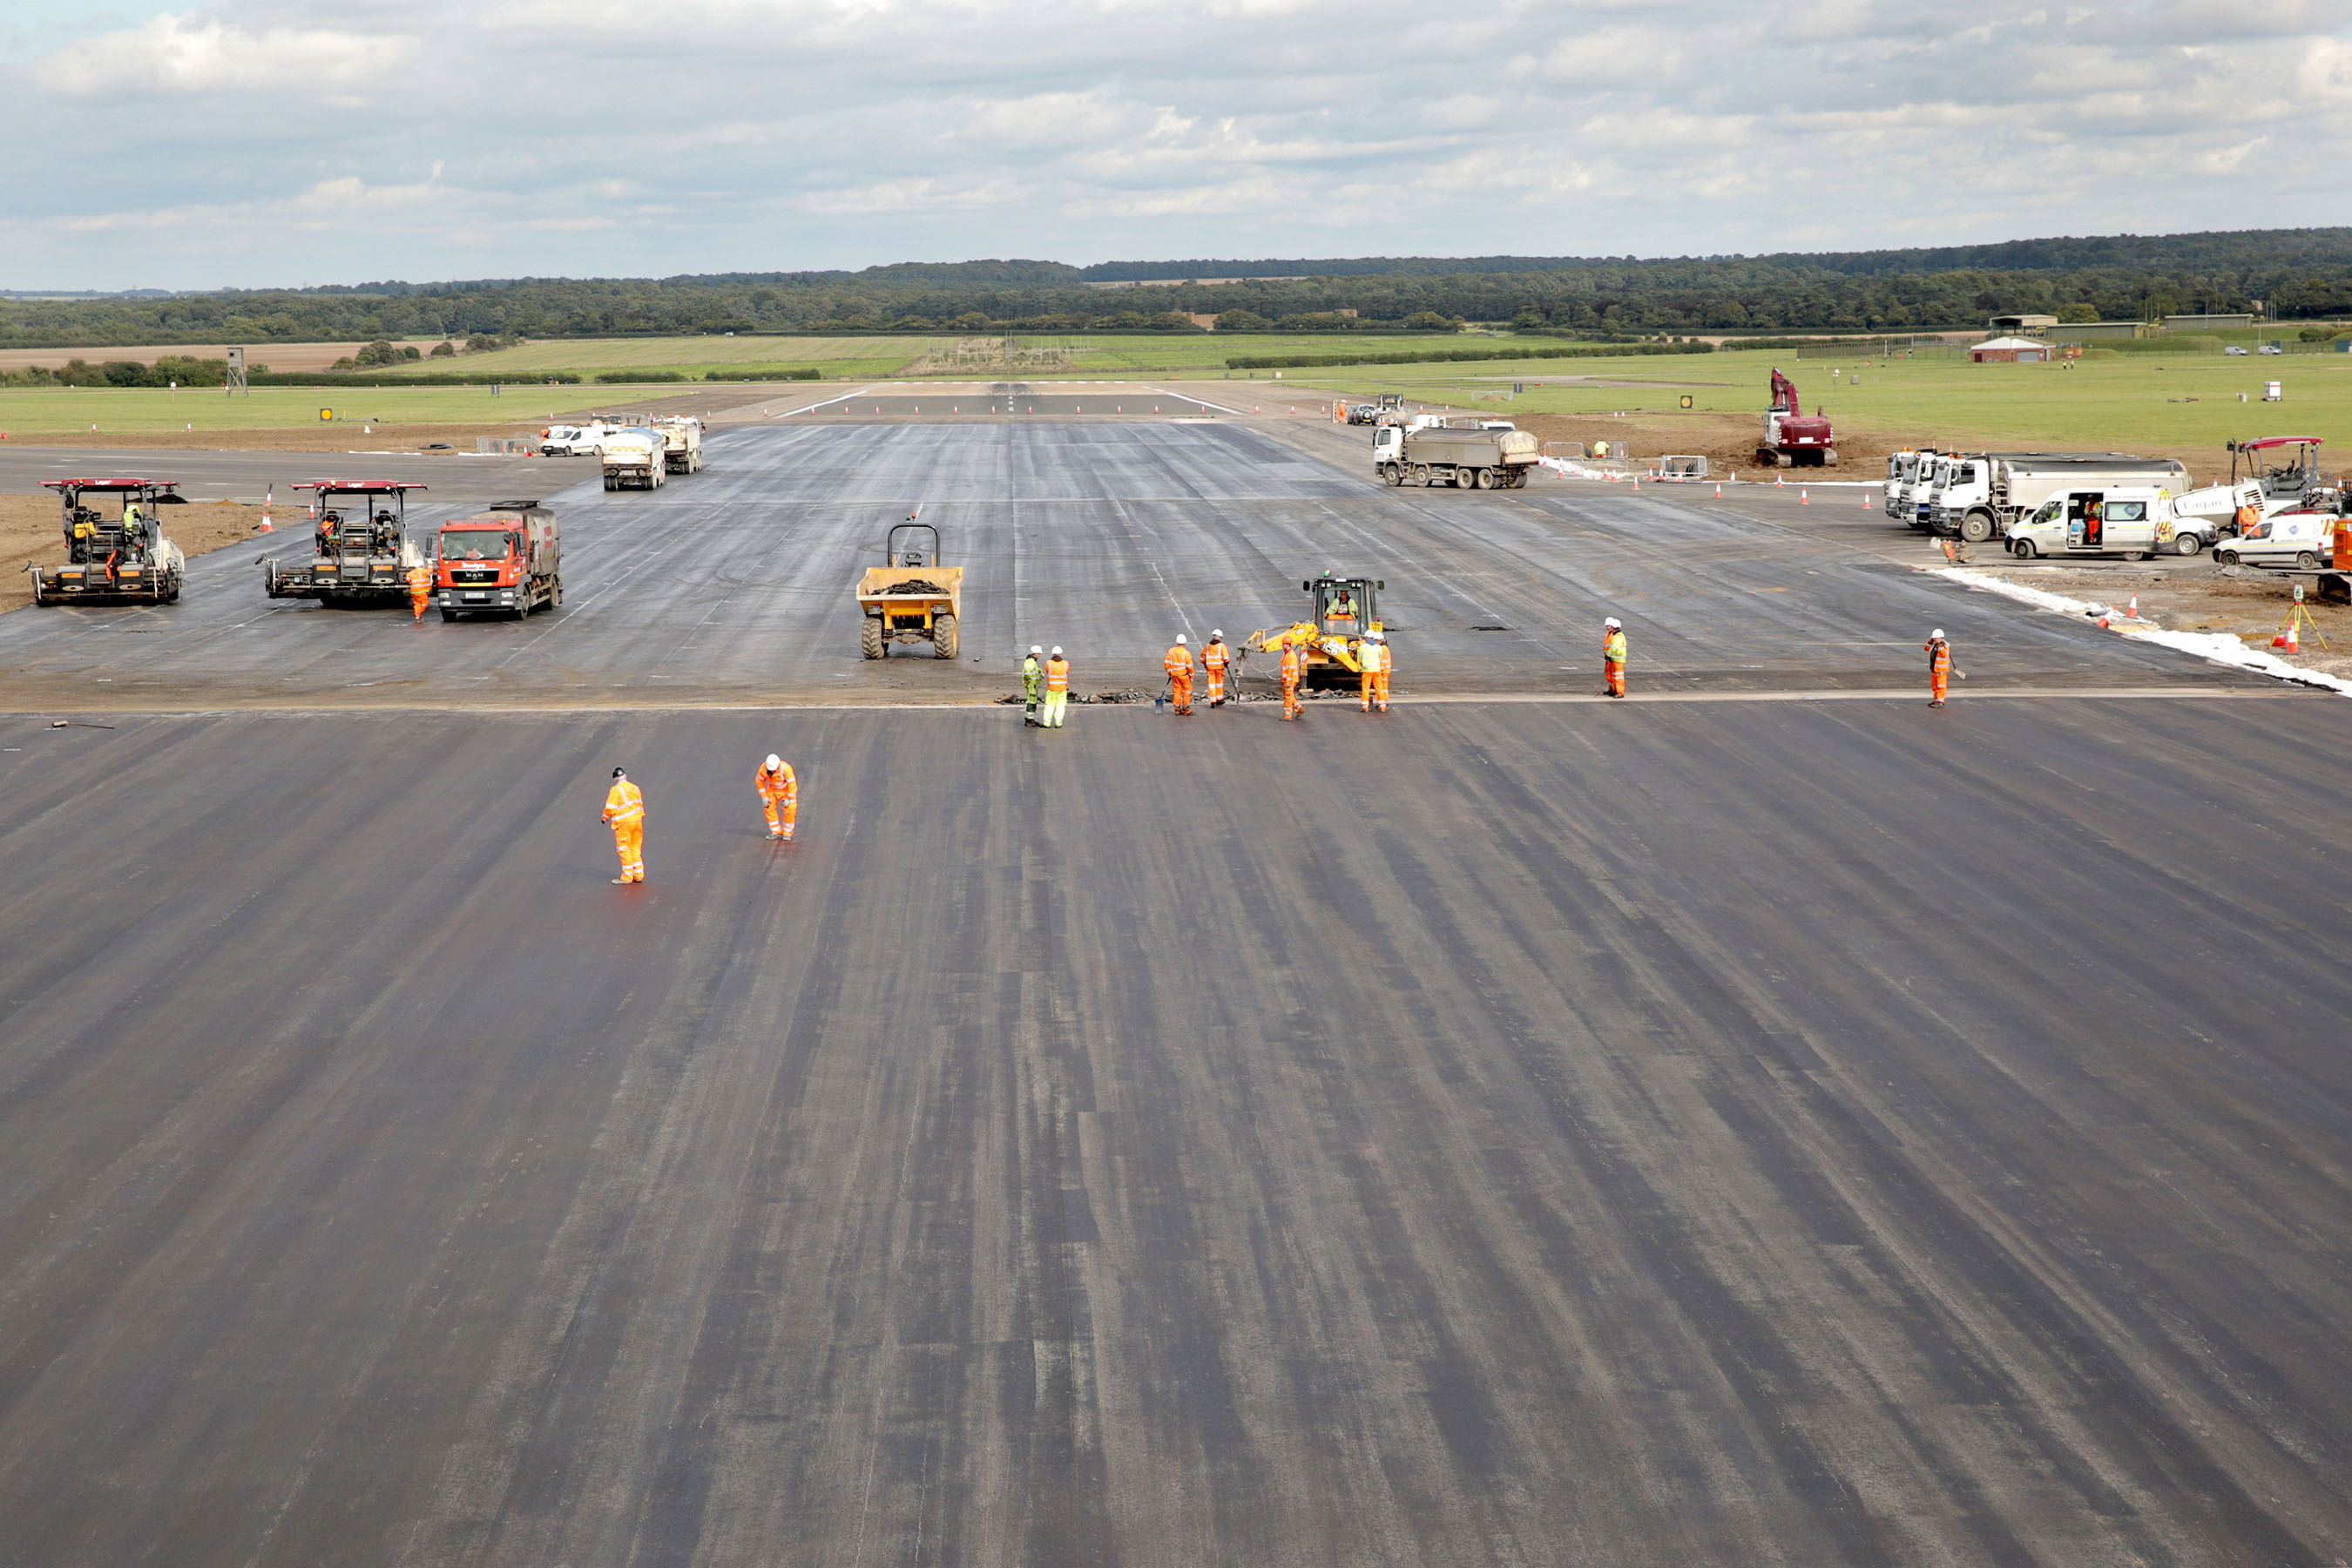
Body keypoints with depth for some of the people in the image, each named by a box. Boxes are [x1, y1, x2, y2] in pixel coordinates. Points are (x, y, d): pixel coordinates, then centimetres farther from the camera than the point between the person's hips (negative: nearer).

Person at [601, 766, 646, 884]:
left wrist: (605, 819, 5)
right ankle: (638, 875, 16)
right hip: (637, 821, 6)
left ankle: (627, 876, 4)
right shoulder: (635, 788, 8)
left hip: (623, 823, -6)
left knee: (624, 849, 2)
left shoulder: (615, 790, -11)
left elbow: (610, 808, -12)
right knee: (635, 848, 14)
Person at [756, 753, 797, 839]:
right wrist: (764, 797, -8)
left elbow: (792, 784, -30)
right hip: (773, 789, 4)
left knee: (789, 810, -14)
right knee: (769, 808, -4)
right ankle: (776, 832, 9)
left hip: (788, 789, -4)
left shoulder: (785, 768, -38)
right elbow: (759, 781, -8)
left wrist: (789, 799, -24)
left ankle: (787, 834, 1)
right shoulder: (763, 767, -25)